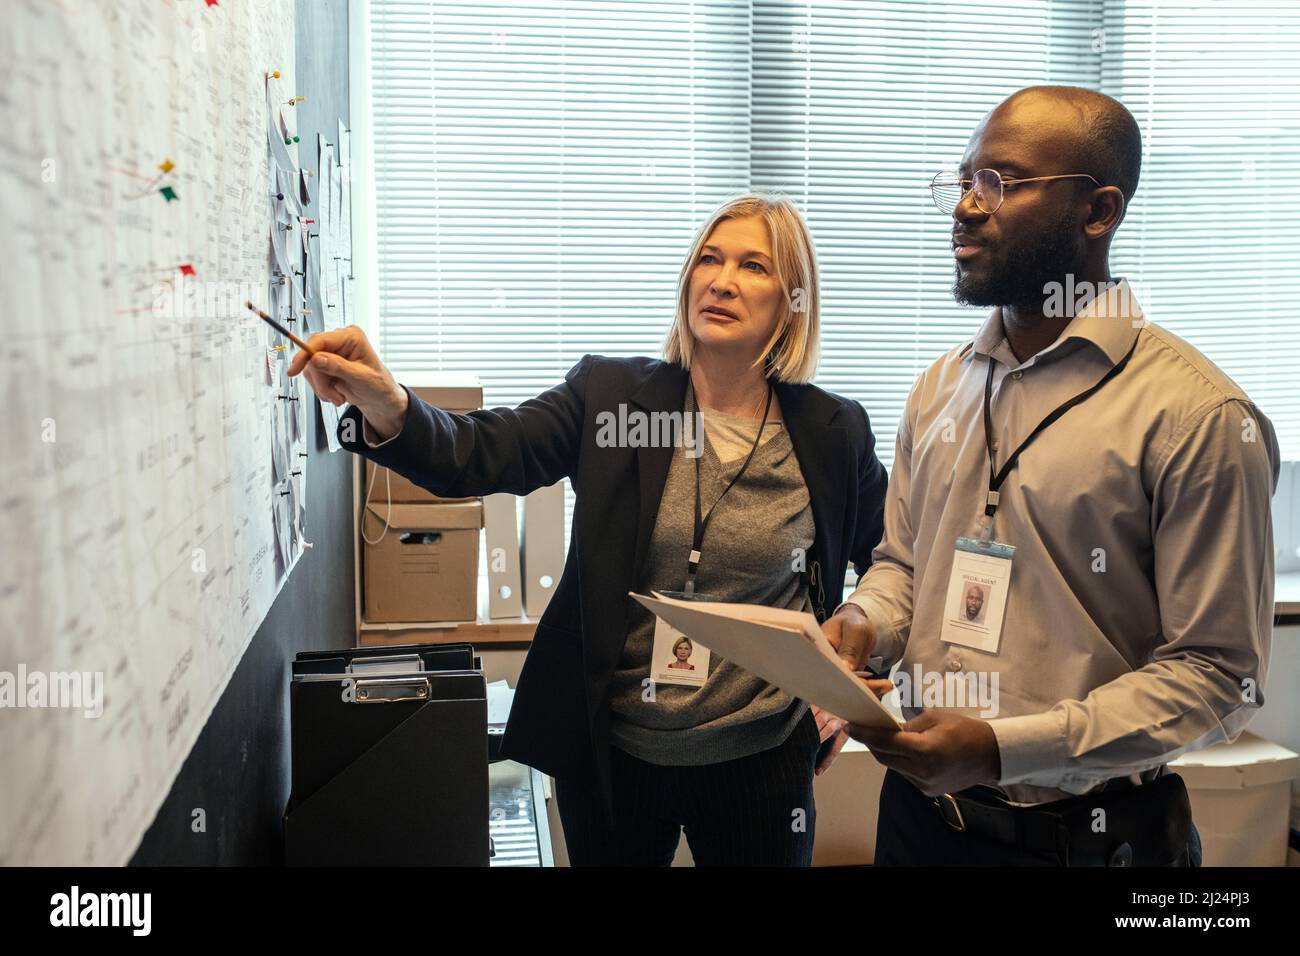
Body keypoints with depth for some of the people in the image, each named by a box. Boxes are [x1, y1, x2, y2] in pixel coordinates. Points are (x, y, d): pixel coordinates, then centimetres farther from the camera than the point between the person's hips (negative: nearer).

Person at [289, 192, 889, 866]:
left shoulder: (835, 432, -3)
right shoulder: (610, 393, -5)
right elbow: (480, 455, -19)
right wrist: (387, 407, -38)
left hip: (758, 761, 0)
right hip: (610, 754, 1)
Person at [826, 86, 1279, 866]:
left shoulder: (1198, 416, -15)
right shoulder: (940, 389, 5)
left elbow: (1218, 674, -16)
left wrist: (1002, 748, -24)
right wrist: (862, 628, -7)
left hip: (1083, 832, -5)